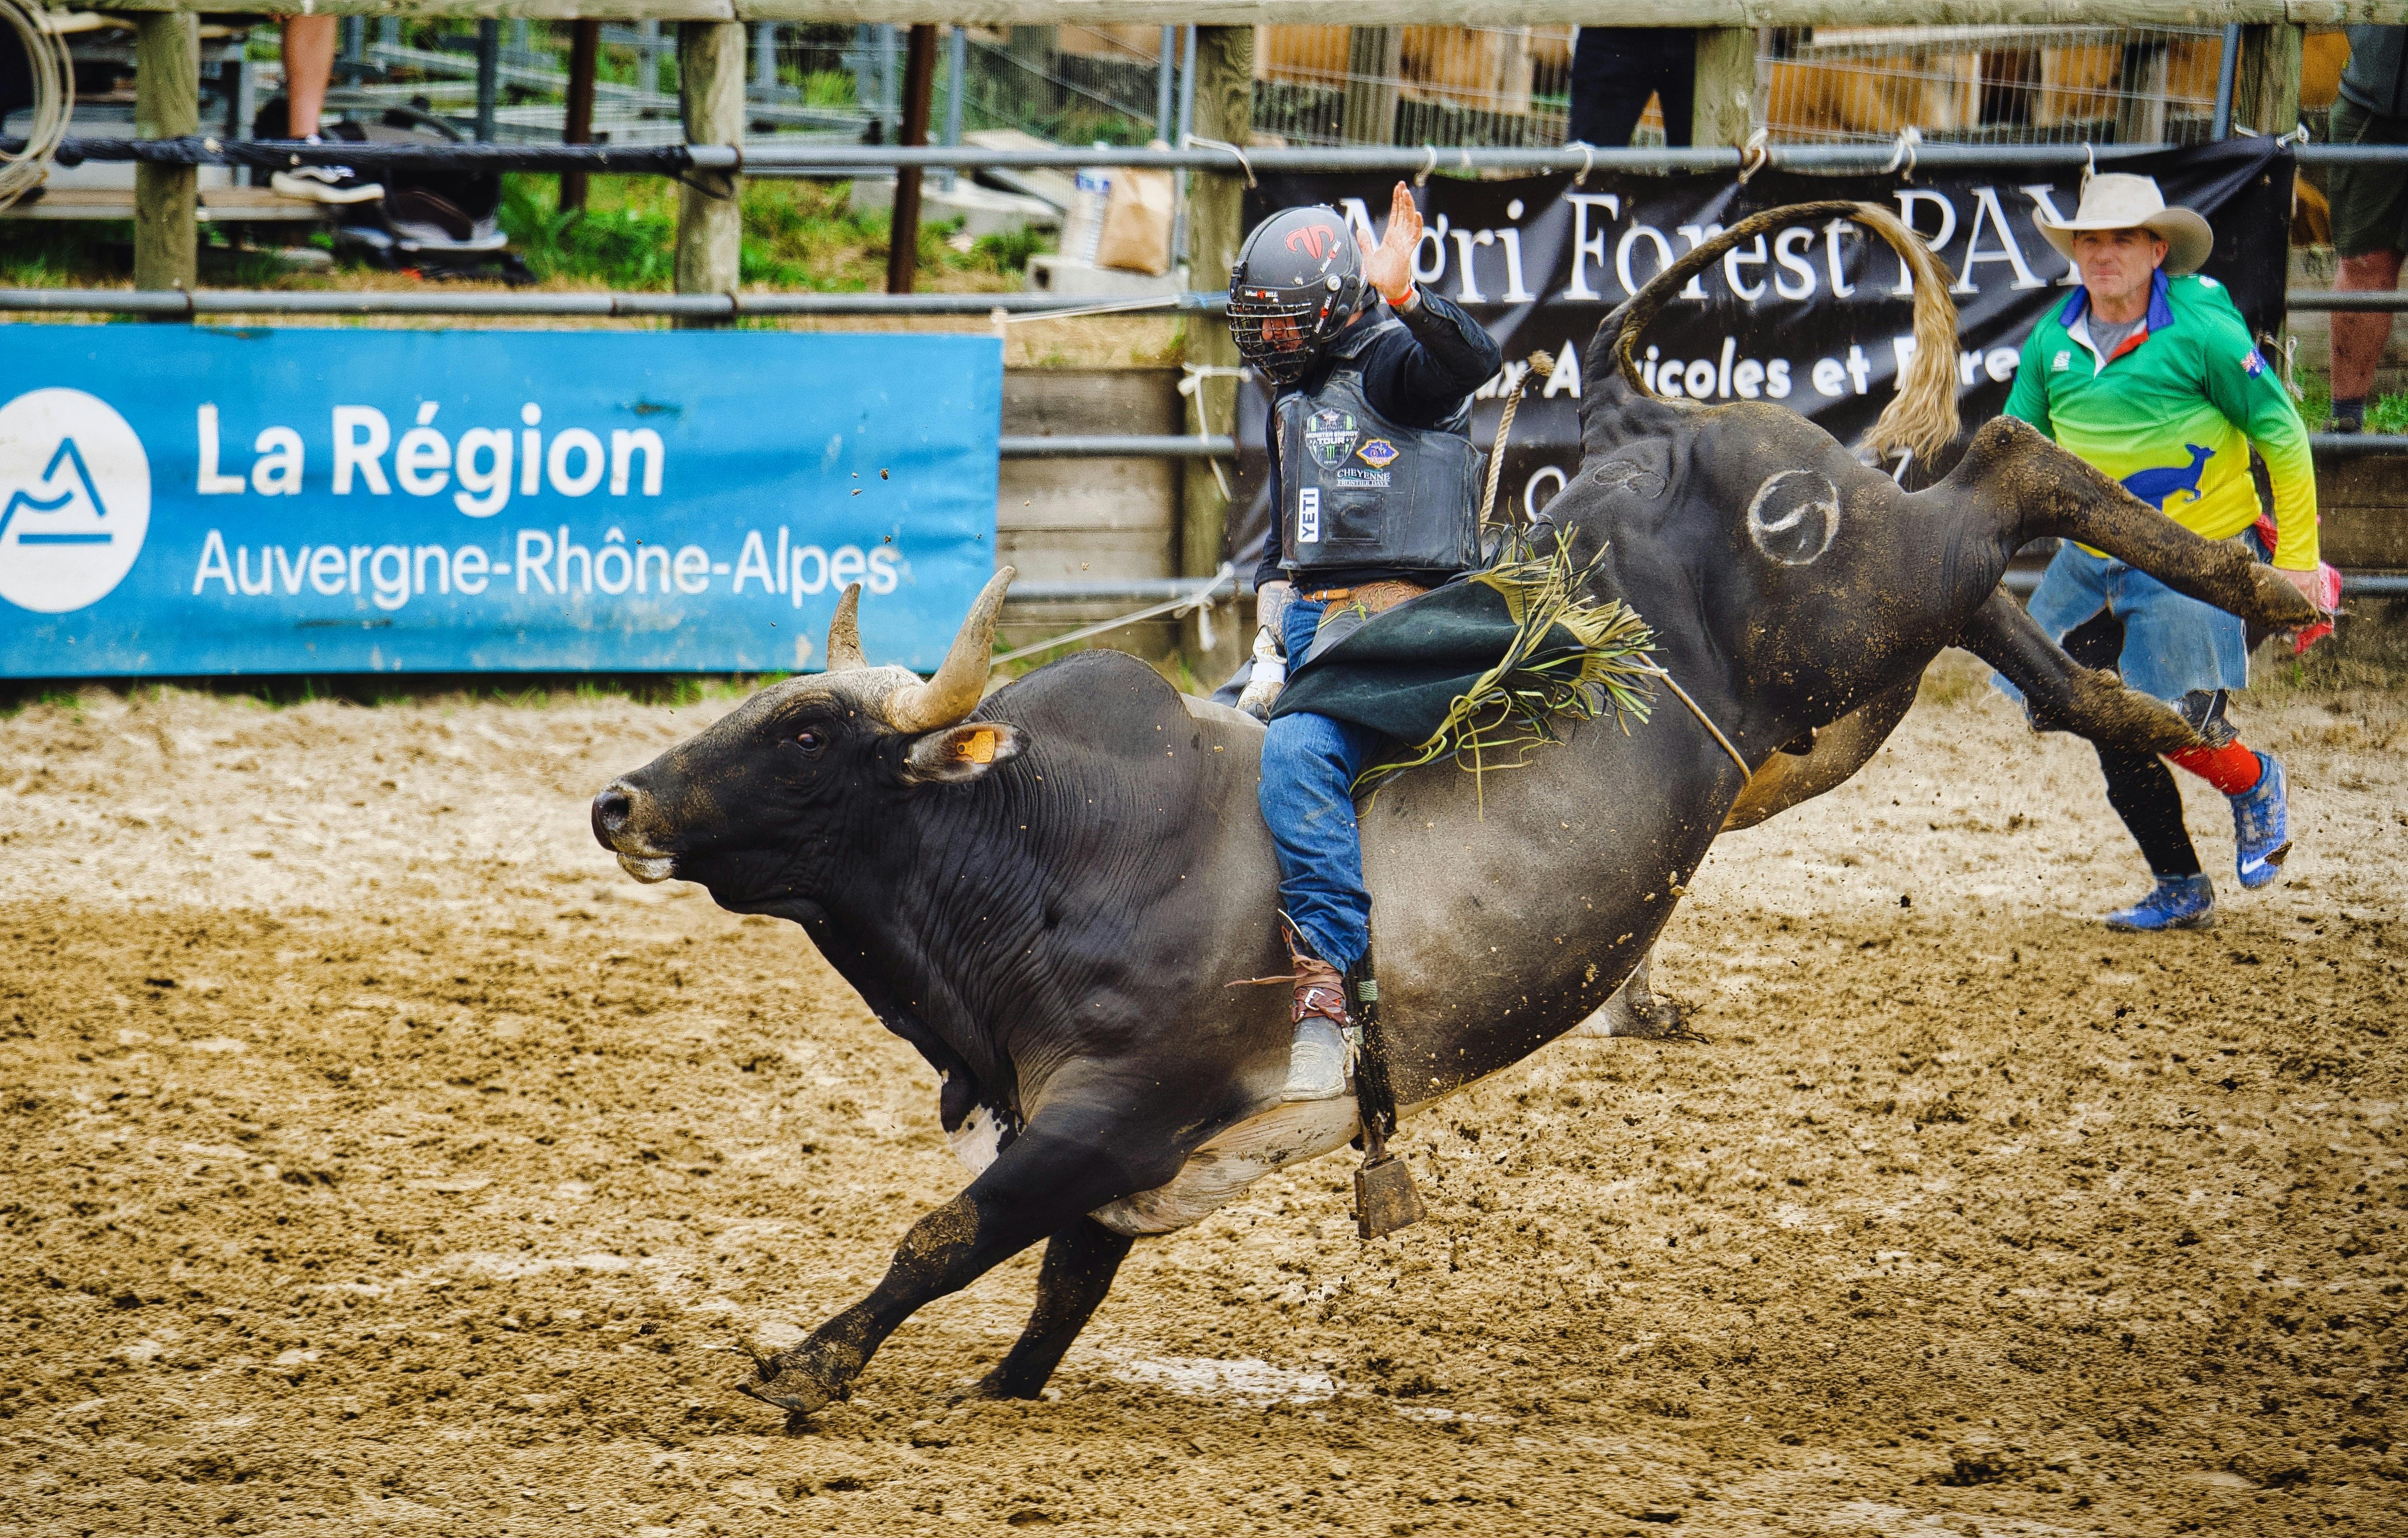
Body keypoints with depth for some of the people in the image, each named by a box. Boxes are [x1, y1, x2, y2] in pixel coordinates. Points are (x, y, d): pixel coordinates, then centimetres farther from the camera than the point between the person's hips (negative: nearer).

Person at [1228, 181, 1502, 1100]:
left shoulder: (1390, 364, -3)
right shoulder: (1294, 404, 24)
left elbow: (1474, 361, -27)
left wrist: (1405, 298, -46)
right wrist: (1267, 651, 11)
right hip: (1311, 624, 10)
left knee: (1296, 754, -33)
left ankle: (1325, 1002, -36)